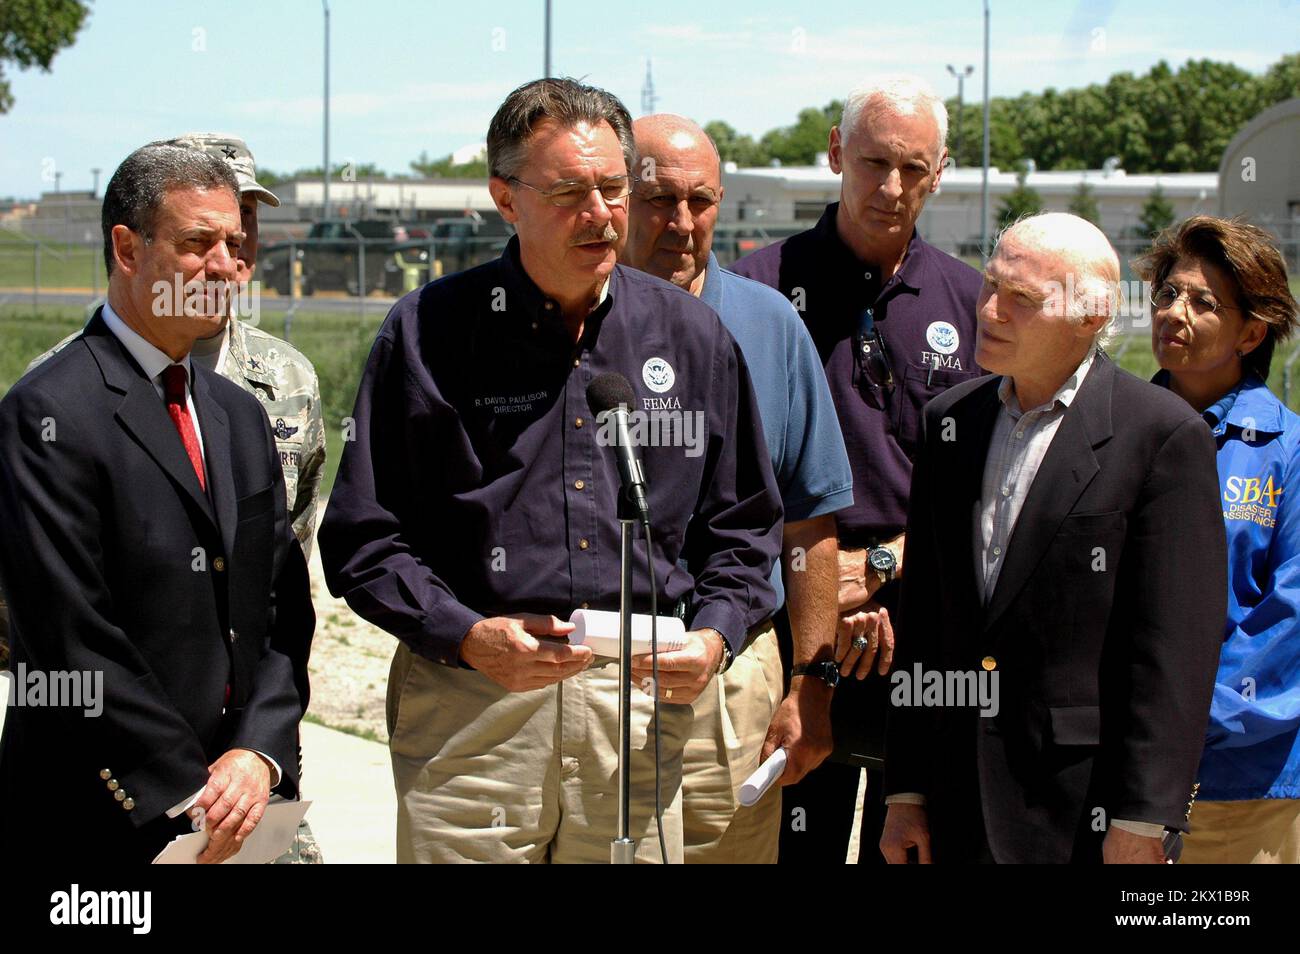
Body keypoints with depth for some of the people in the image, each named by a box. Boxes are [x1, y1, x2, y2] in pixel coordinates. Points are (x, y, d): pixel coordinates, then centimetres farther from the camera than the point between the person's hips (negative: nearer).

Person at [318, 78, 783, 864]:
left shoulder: (693, 336, 11)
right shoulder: (428, 334, 2)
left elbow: (745, 526, 17)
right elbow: (362, 538, 2)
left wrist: (715, 635, -2)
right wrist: (467, 636, -12)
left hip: (639, 702, 2)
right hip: (470, 706, -2)